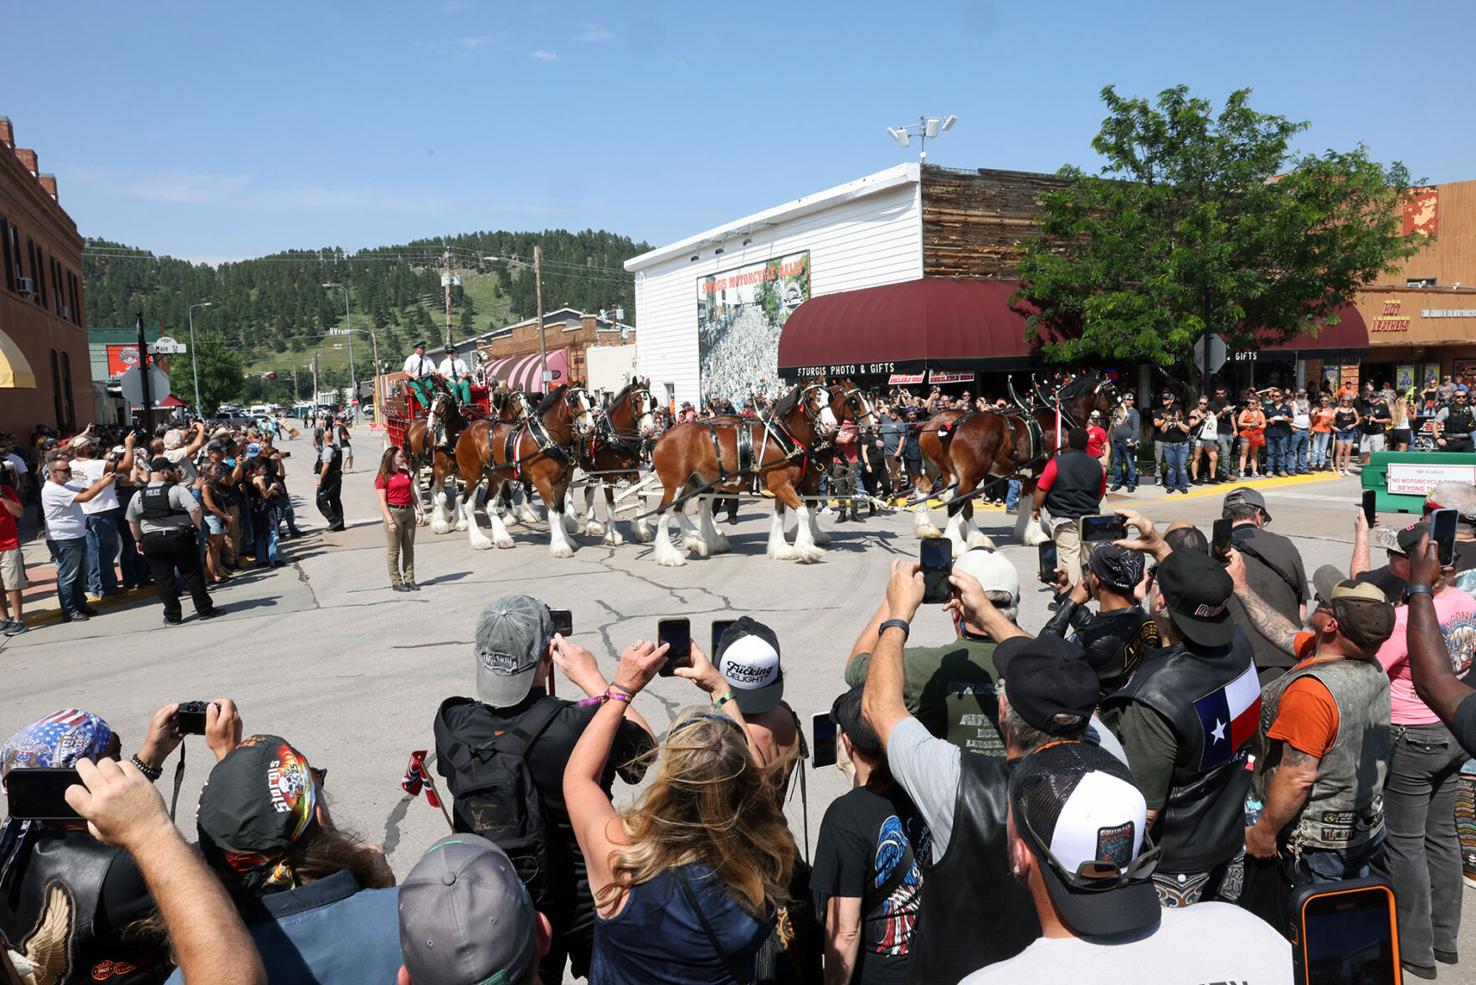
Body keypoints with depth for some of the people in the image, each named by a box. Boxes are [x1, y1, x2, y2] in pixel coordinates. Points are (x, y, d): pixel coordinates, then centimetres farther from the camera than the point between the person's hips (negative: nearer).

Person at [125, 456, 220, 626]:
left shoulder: (138, 496, 3)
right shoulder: (177, 490, -11)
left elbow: (132, 521, 11)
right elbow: (195, 509, -21)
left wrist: (139, 540, 23)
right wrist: (197, 526, -4)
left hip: (151, 541, 3)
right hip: (180, 538, -3)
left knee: (163, 578, 8)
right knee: (192, 574, 7)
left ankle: (172, 616, 10)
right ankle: (204, 610, 11)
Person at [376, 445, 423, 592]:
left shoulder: (406, 473, 12)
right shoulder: (383, 477, -6)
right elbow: (383, 501, -9)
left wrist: (419, 511, 4)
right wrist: (390, 521, -16)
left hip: (409, 511, 6)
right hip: (393, 512, -6)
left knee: (409, 548, 9)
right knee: (394, 550, 1)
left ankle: (409, 579, 15)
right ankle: (396, 581, 8)